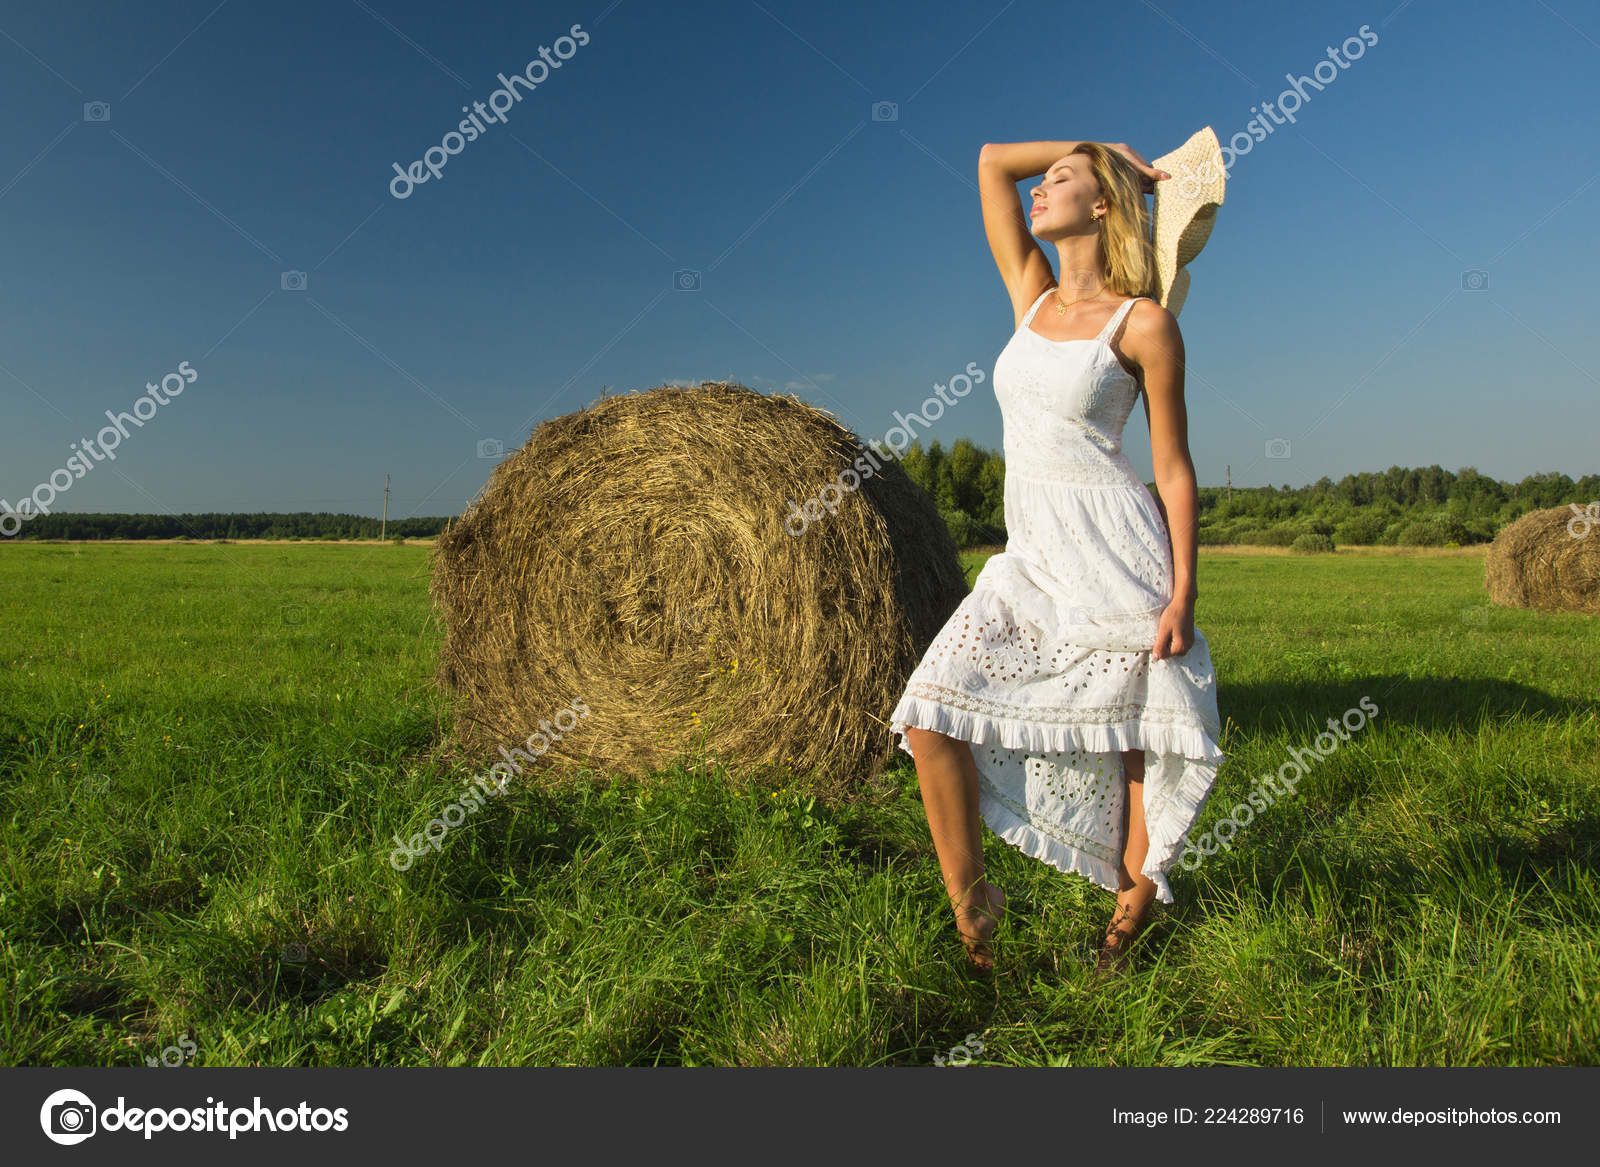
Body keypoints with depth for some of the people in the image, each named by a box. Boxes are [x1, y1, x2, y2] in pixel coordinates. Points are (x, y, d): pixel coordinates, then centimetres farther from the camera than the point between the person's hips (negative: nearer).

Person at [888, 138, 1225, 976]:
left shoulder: (1144, 323, -4)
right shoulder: (1033, 295, 12)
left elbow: (1174, 467, -4)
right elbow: (991, 160, 17)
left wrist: (1182, 592, -9)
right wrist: (1111, 151, 19)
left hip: (1116, 556, -5)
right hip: (1029, 560, 5)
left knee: (1140, 737, 7)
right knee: (930, 716, -5)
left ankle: (1133, 909, 29)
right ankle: (969, 901, 11)